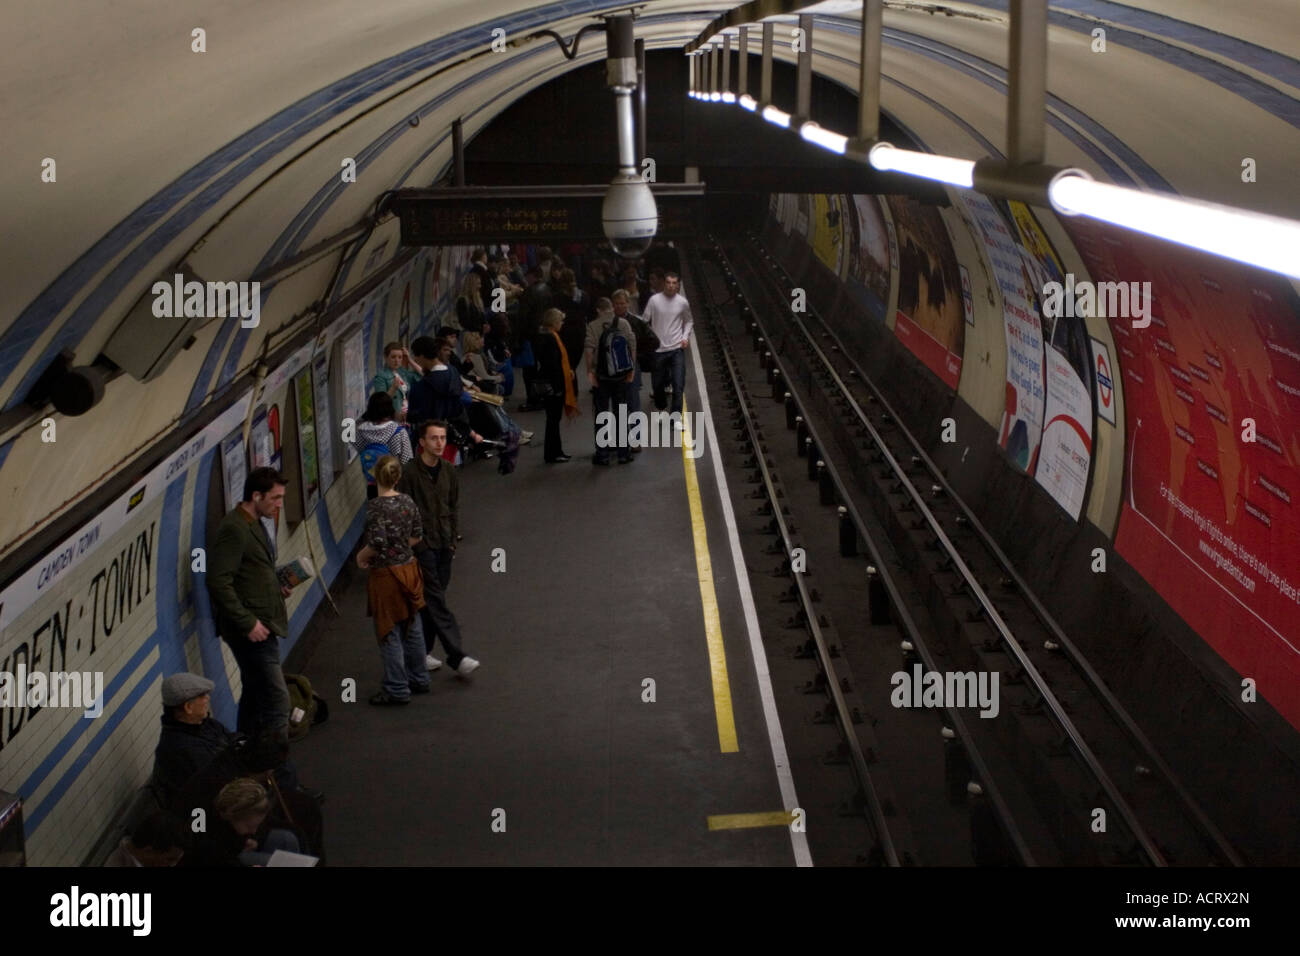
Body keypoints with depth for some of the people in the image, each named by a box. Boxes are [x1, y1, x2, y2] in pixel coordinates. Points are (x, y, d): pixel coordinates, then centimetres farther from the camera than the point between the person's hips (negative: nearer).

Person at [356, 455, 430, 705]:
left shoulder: (375, 507, -20)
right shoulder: (407, 502, 0)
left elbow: (377, 543, -25)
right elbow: (417, 536, 7)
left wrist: (361, 556, -8)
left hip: (386, 574, -7)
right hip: (409, 569, 7)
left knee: (389, 633, 4)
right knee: (412, 627, 18)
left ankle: (397, 689, 10)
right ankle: (419, 679, 31)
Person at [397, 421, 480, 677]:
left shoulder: (449, 473, 8)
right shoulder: (410, 473, -12)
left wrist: (452, 541, 13)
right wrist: (414, 544, -11)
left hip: (443, 546, 6)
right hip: (421, 545, -6)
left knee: (431, 601, 11)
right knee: (437, 602, -8)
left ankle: (423, 651, 21)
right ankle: (456, 656, -12)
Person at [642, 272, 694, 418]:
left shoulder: (683, 302, 0)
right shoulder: (654, 300, -5)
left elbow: (689, 321, 15)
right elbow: (644, 321, 0)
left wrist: (686, 336, 0)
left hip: (677, 348, 0)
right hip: (658, 348, 0)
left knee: (678, 384, -10)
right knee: (657, 384, 11)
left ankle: (677, 416, -7)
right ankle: (661, 409, 36)